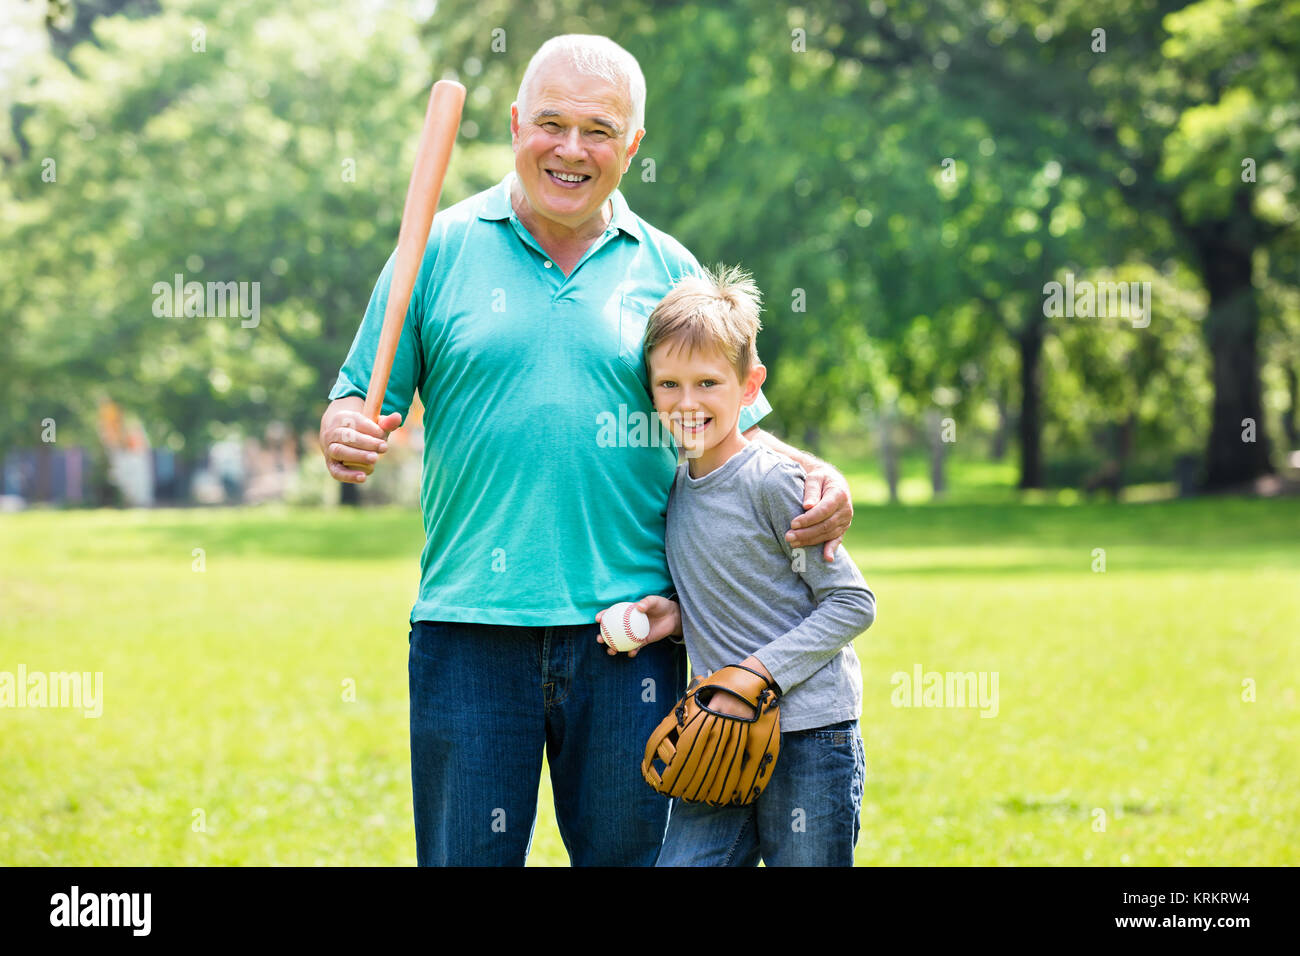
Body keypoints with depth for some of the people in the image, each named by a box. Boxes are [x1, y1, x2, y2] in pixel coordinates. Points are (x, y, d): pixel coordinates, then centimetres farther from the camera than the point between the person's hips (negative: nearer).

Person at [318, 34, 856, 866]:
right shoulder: (441, 248, 6)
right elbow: (359, 400, 7)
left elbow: (732, 427, 16)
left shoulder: (668, 271, 10)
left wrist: (814, 474, -3)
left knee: (628, 852, 8)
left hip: (629, 633, 1)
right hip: (471, 630, -1)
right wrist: (347, 437, -16)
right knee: (466, 856, 2)